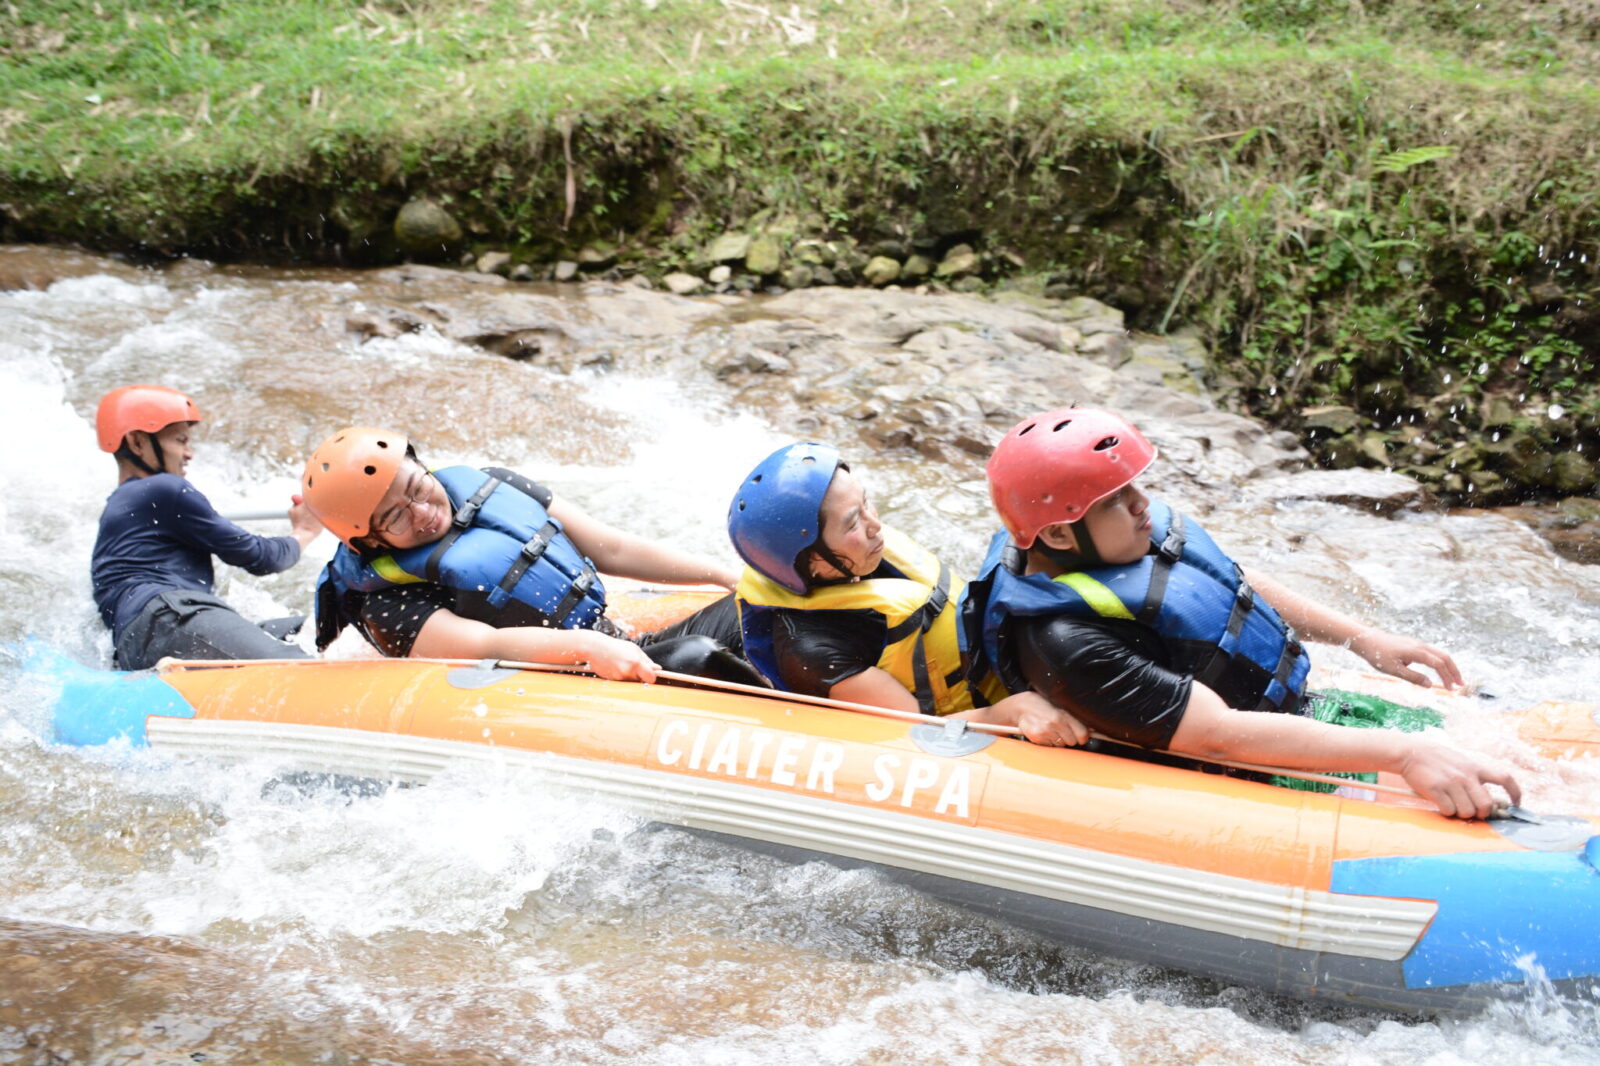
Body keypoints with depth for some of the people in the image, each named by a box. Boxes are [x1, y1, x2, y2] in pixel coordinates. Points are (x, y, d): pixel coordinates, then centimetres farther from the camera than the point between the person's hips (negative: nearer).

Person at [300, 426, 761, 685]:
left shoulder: (489, 487, 10)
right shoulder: (385, 604, -9)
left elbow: (612, 549, 11)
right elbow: (487, 646, -25)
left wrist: (723, 574, 5)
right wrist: (587, 647, -43)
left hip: (622, 650, 7)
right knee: (695, 662, -33)